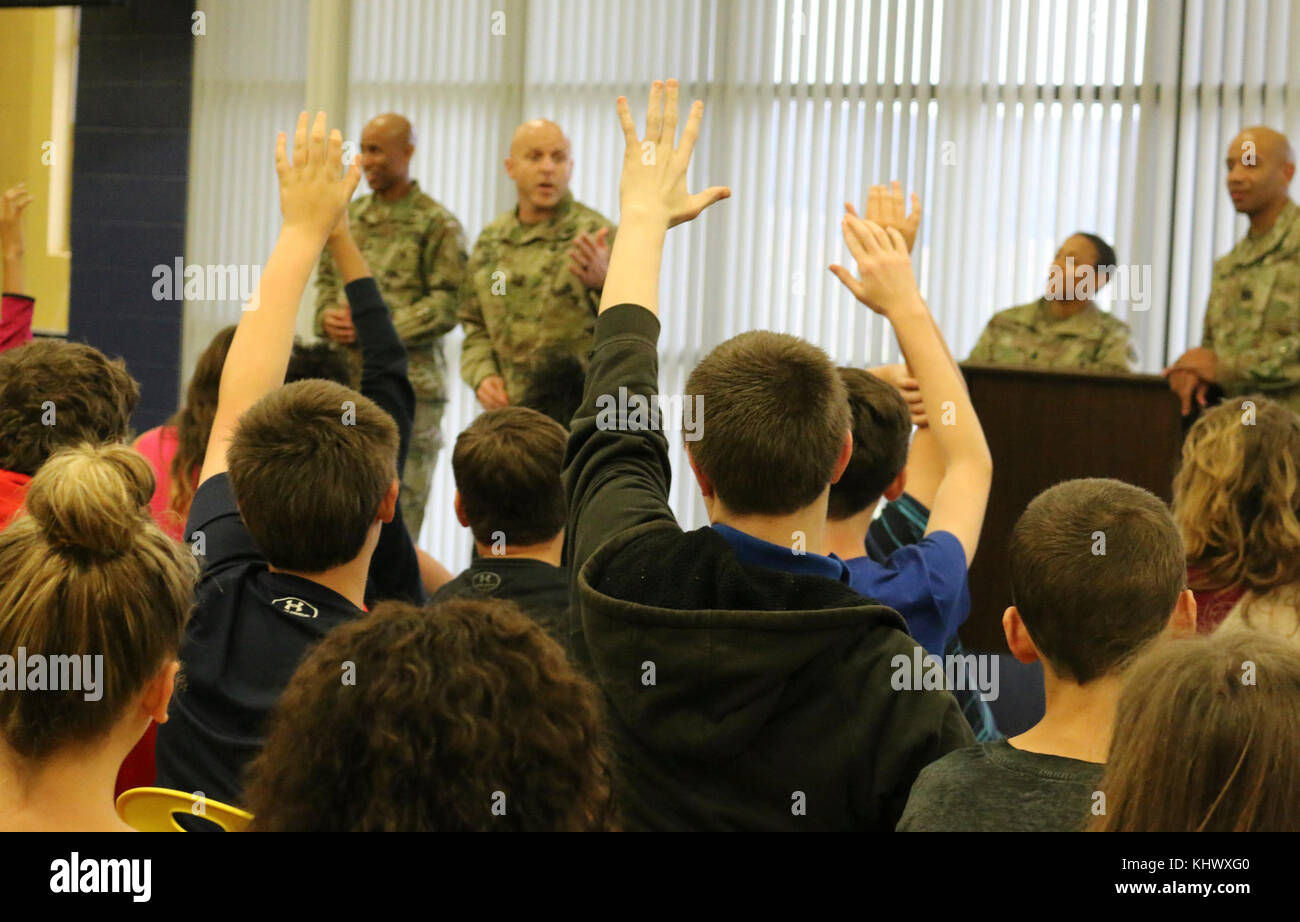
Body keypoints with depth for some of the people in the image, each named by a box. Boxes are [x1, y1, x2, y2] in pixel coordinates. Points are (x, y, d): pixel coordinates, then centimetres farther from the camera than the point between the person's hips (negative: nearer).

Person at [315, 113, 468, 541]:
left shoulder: (437, 224, -3)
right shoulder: (349, 216, 16)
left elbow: (447, 305, -9)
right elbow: (326, 279, 21)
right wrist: (328, 317, -1)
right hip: (346, 378, 6)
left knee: (400, 502, -6)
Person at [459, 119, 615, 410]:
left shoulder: (597, 234, -5)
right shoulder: (490, 241, 12)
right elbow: (475, 326, 22)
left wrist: (602, 284, -38)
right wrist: (482, 375, 2)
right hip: (507, 413, 5)